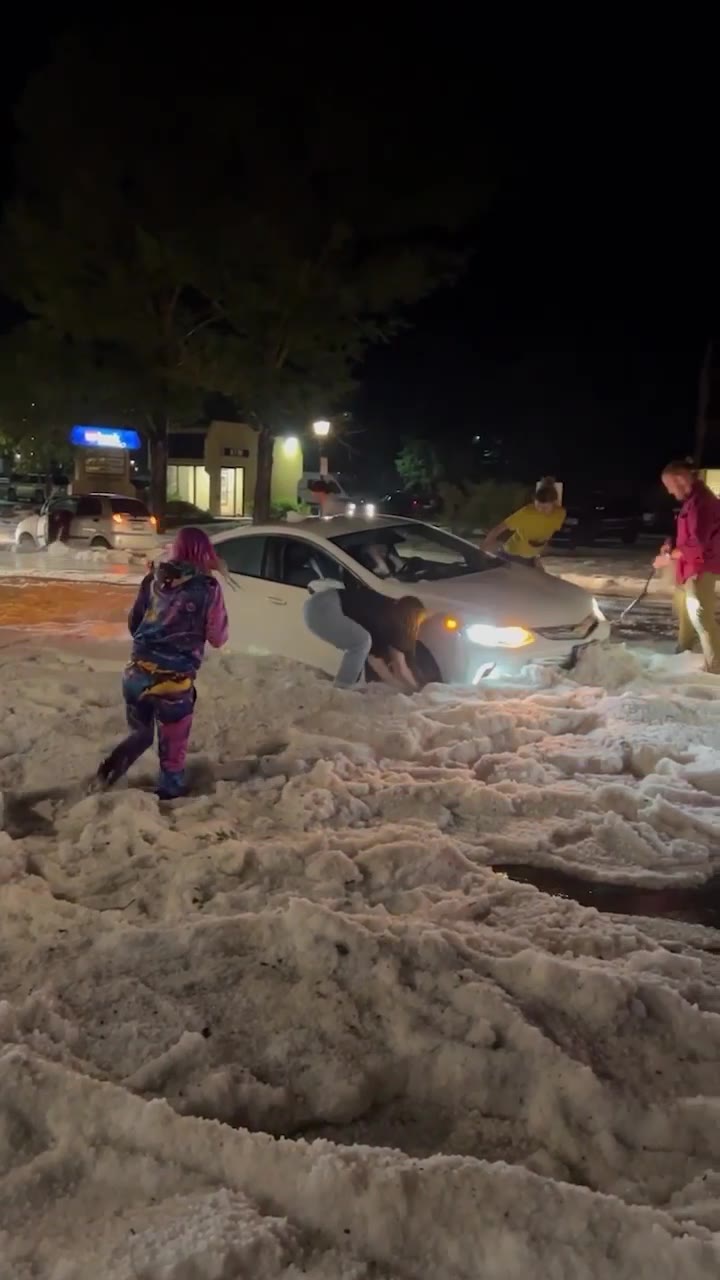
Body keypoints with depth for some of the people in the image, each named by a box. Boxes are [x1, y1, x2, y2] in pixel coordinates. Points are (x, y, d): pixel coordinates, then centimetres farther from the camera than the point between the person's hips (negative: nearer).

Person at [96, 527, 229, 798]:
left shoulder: (153, 579, 5)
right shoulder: (208, 588, -6)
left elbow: (133, 625, 15)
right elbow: (218, 638, 2)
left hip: (138, 673, 4)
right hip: (175, 681, -3)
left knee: (140, 734, 23)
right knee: (173, 750, 14)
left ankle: (114, 764, -2)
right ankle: (169, 795, 23)